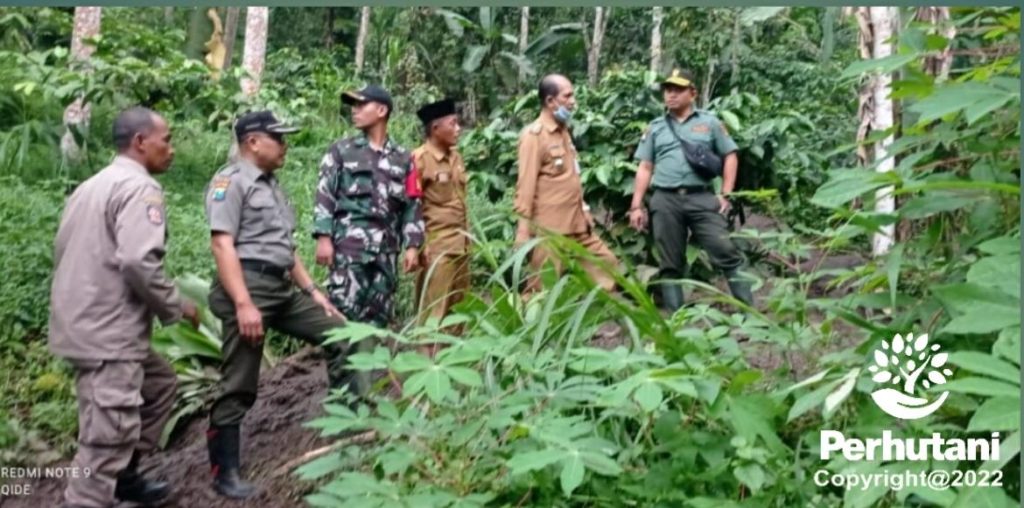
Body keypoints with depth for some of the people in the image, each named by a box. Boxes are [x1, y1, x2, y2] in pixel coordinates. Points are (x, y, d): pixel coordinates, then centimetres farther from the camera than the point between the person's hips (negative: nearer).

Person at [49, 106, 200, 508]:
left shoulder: (92, 185, 18)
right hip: (107, 332, -10)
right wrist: (176, 308, -11)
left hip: (84, 323, 10)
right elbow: (138, 261, -26)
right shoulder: (139, 187, -13)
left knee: (159, 383, 25)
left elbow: (66, 253, 21)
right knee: (108, 437, -6)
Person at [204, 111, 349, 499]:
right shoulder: (230, 181, -6)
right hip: (249, 286, -9)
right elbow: (222, 245, -16)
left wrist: (313, 290, 17)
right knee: (239, 385, -3)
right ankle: (226, 473, 10)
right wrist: (243, 304, -24)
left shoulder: (272, 186, 20)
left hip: (284, 288, 9)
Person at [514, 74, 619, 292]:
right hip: (549, 228, -9)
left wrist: (584, 209, 17)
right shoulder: (534, 135, -12)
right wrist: (524, 229, -18)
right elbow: (526, 185, -16)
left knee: (606, 263, 13)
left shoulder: (563, 131, 14)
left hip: (576, 223, 9)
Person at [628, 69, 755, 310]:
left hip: (702, 198, -2)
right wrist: (636, 206, 5)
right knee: (670, 264, 7)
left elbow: (729, 156, 9)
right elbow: (645, 168, 11)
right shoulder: (655, 127, 13)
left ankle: (749, 309, 2)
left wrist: (726, 194, -1)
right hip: (665, 201, 2)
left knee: (727, 253, -7)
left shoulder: (709, 122, 8)